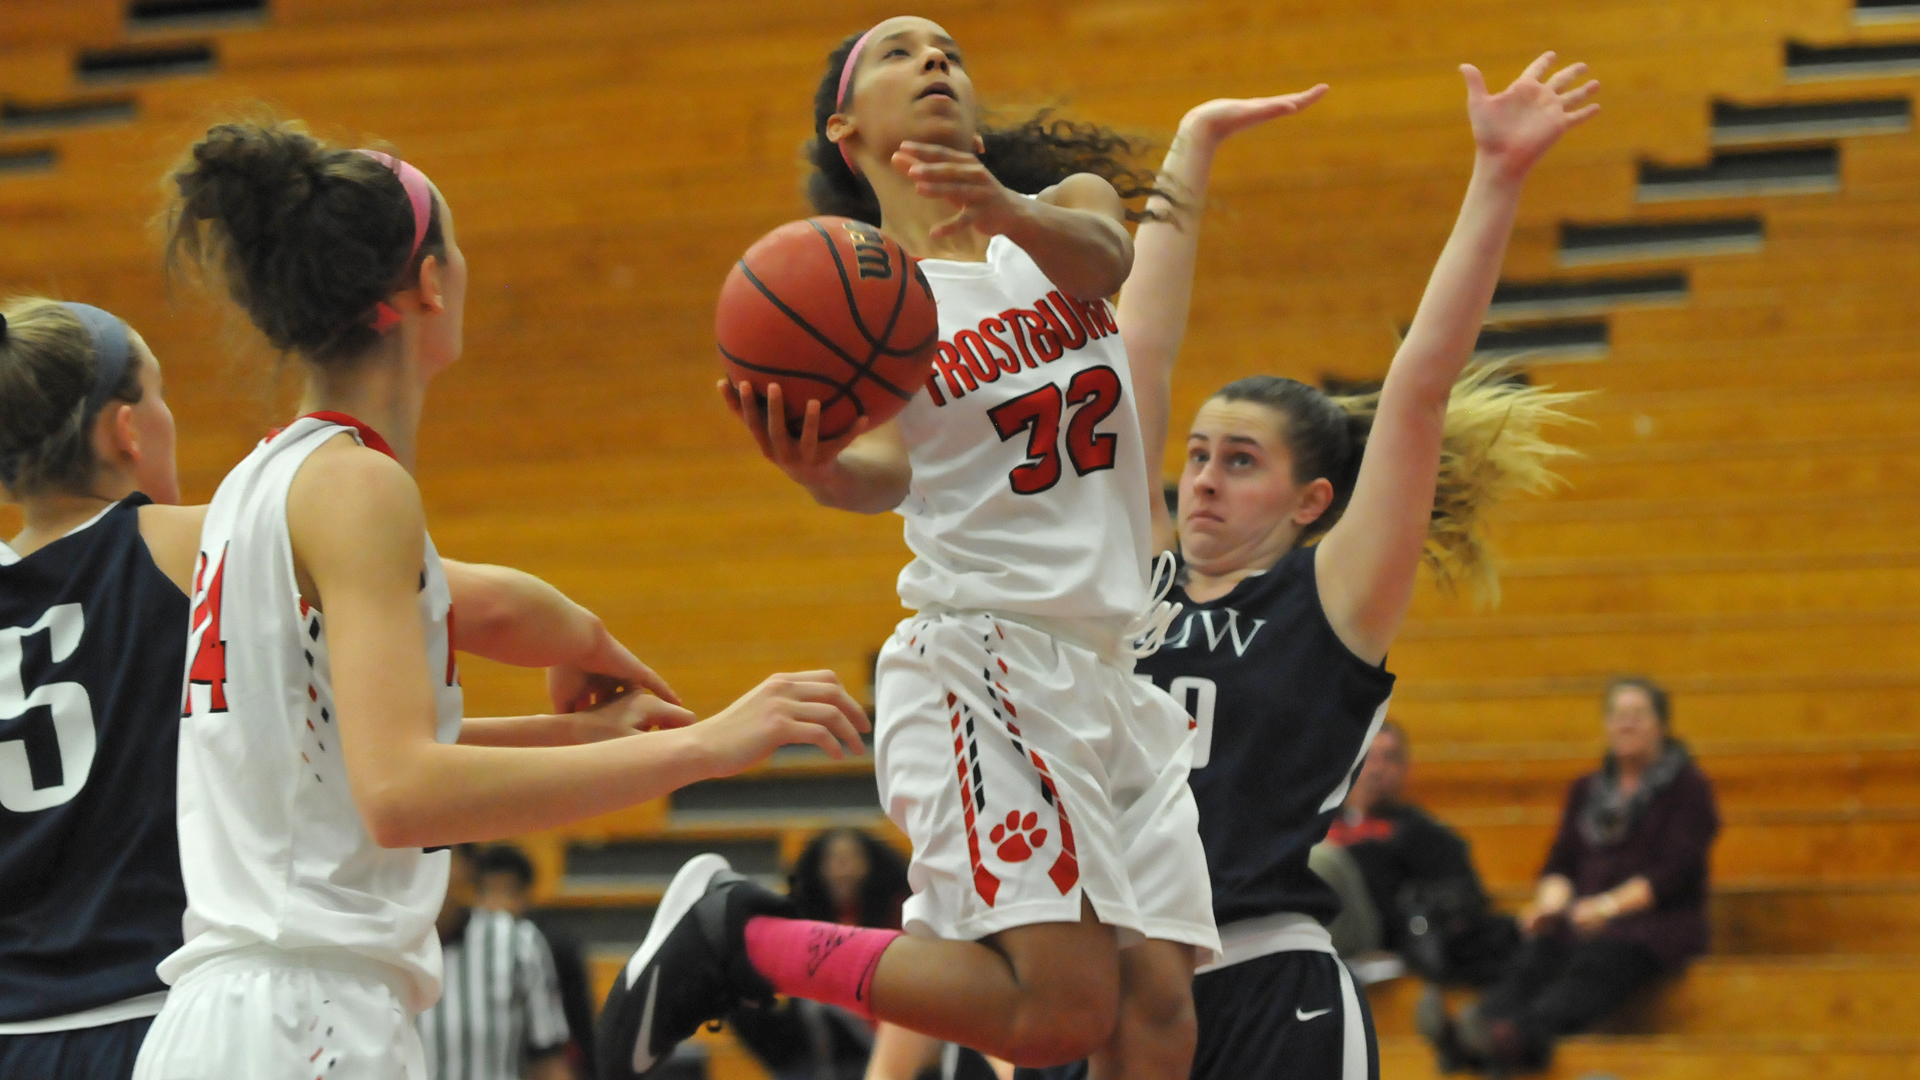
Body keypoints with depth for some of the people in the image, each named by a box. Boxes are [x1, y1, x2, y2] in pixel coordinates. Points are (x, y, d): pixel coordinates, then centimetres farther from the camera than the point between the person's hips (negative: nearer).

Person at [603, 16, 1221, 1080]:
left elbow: (1100, 259, -13)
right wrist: (813, 466, -39)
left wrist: (1000, 209, -35)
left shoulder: (1066, 205, 13)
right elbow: (884, 473, -15)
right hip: (980, 654, -5)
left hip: (1113, 663, 5)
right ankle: (738, 934, -3)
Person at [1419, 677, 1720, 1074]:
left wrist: (1611, 904, -19)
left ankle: (1523, 1034, -70)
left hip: (1657, 922, -4)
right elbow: (1560, 863, 17)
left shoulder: (1687, 787, 7)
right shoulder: (1586, 791, 24)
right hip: (1585, 921, 4)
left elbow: (1676, 873, -5)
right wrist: (1551, 900, -7)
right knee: (1534, 956, -31)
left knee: (1597, 963, -38)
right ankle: (1463, 1038, -62)